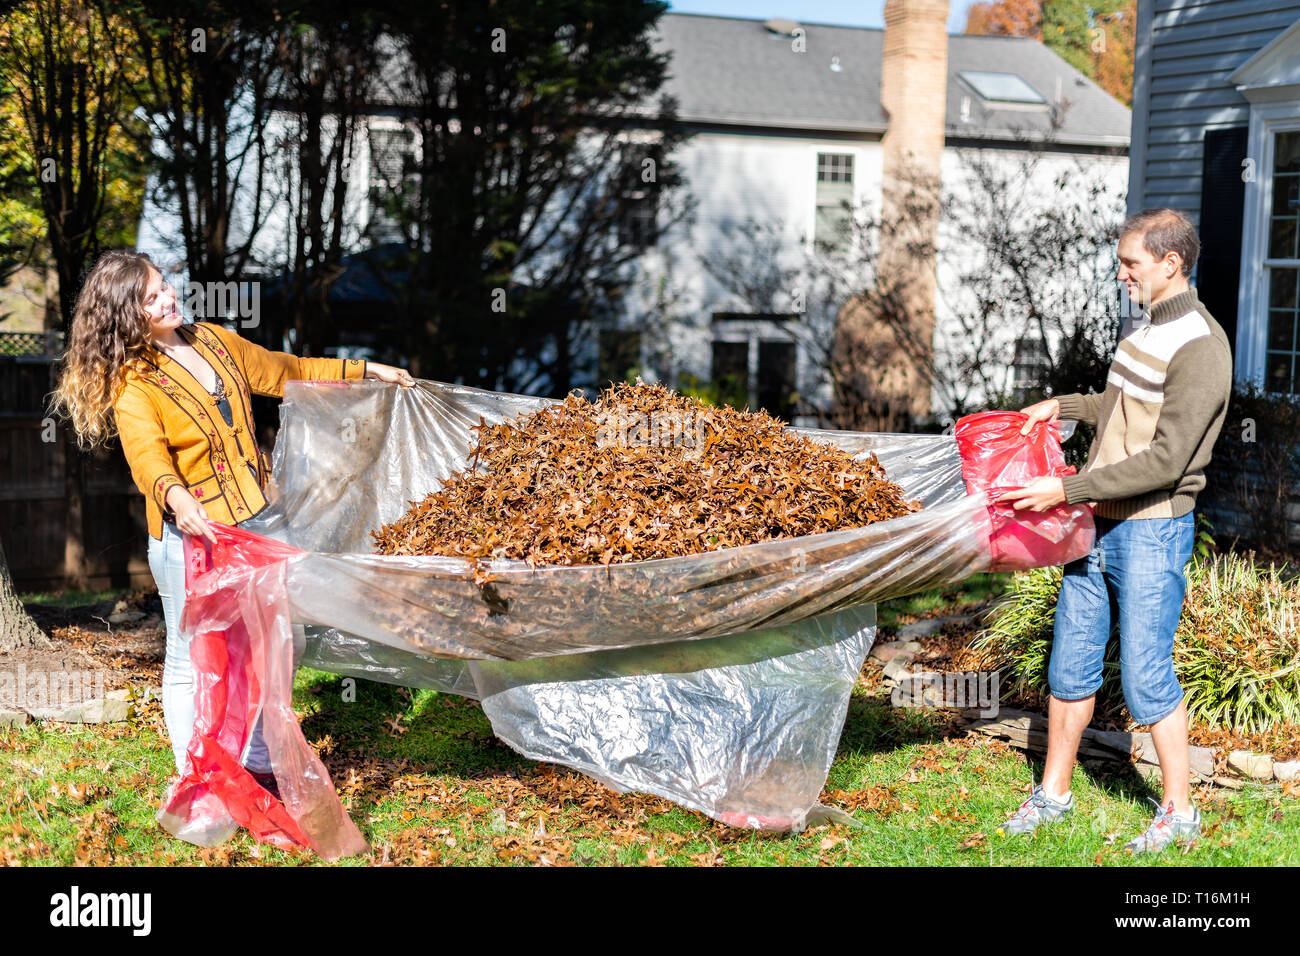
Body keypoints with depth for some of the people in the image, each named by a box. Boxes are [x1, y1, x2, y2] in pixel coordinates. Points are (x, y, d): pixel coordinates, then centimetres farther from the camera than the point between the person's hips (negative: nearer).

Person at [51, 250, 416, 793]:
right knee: (194, 661, 1)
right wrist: (177, 499, -50)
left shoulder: (213, 341, 8)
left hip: (254, 522, 7)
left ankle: (260, 766, 28)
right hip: (191, 534, -7)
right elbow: (146, 456, -29)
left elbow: (285, 372, 21)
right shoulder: (133, 386, -12)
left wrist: (366, 371, 22)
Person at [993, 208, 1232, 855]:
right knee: (1070, 663, 13)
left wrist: (1068, 490, -23)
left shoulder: (1200, 348, -18)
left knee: (1146, 677, -1)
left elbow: (1165, 461, -23)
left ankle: (1178, 812, 16)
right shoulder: (1140, 326, 10)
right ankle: (1053, 793, 26)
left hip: (1152, 532, -8)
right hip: (1097, 524, 8)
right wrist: (1062, 406, 17)